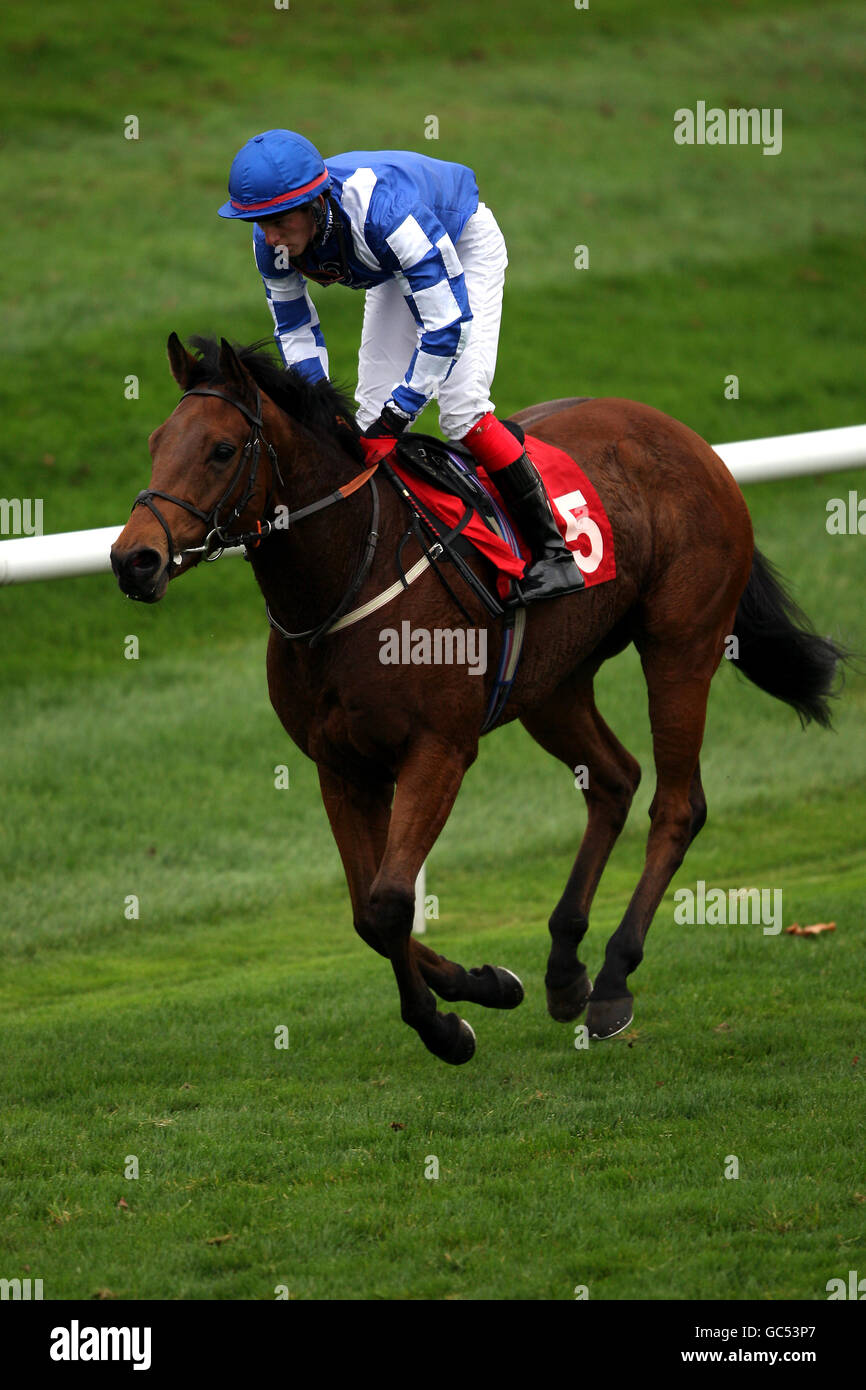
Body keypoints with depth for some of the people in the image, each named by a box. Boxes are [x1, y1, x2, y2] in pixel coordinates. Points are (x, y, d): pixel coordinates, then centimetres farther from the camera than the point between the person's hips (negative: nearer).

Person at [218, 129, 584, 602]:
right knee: (373, 410, -2)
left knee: (461, 404, -20)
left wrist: (396, 416, -37)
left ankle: (553, 553, -15)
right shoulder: (272, 243, -25)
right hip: (395, 271, 7)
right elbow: (295, 329, -7)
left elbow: (448, 325, -40)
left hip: (465, 242, -7)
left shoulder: (383, 211, -45)